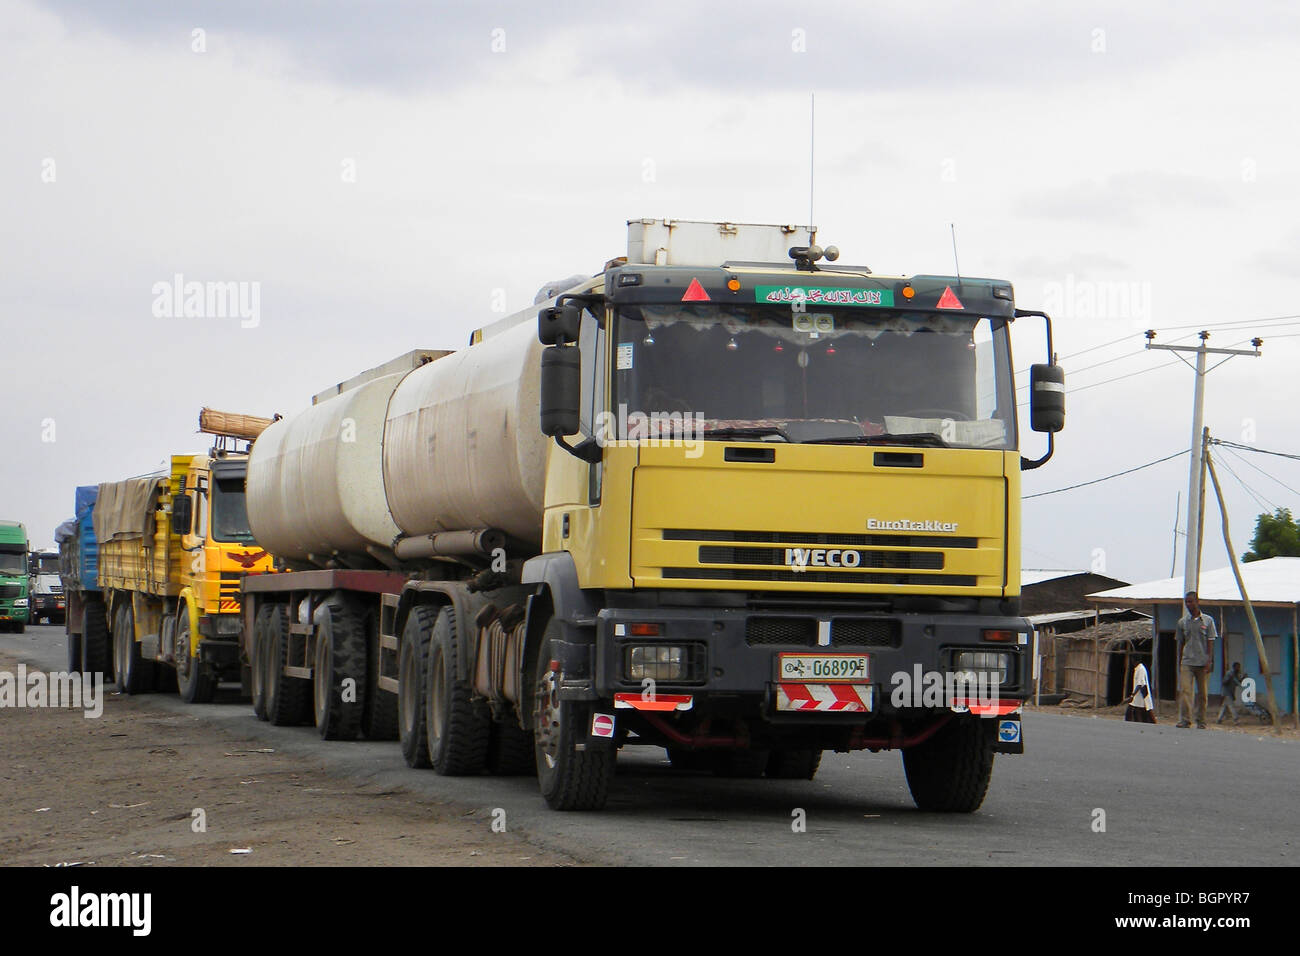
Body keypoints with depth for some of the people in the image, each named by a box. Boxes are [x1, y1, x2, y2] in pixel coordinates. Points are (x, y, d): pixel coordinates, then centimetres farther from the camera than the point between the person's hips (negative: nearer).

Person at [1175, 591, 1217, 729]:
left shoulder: (1207, 620, 4)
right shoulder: (1182, 622, 9)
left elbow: (1210, 642, 2)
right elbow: (1181, 644, 14)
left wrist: (1209, 661, -7)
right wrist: (1179, 662, 9)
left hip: (1203, 663, -1)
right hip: (1187, 662, 1)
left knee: (1203, 694, 3)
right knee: (1184, 690, -13)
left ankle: (1201, 722, 11)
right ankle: (1184, 721, -17)